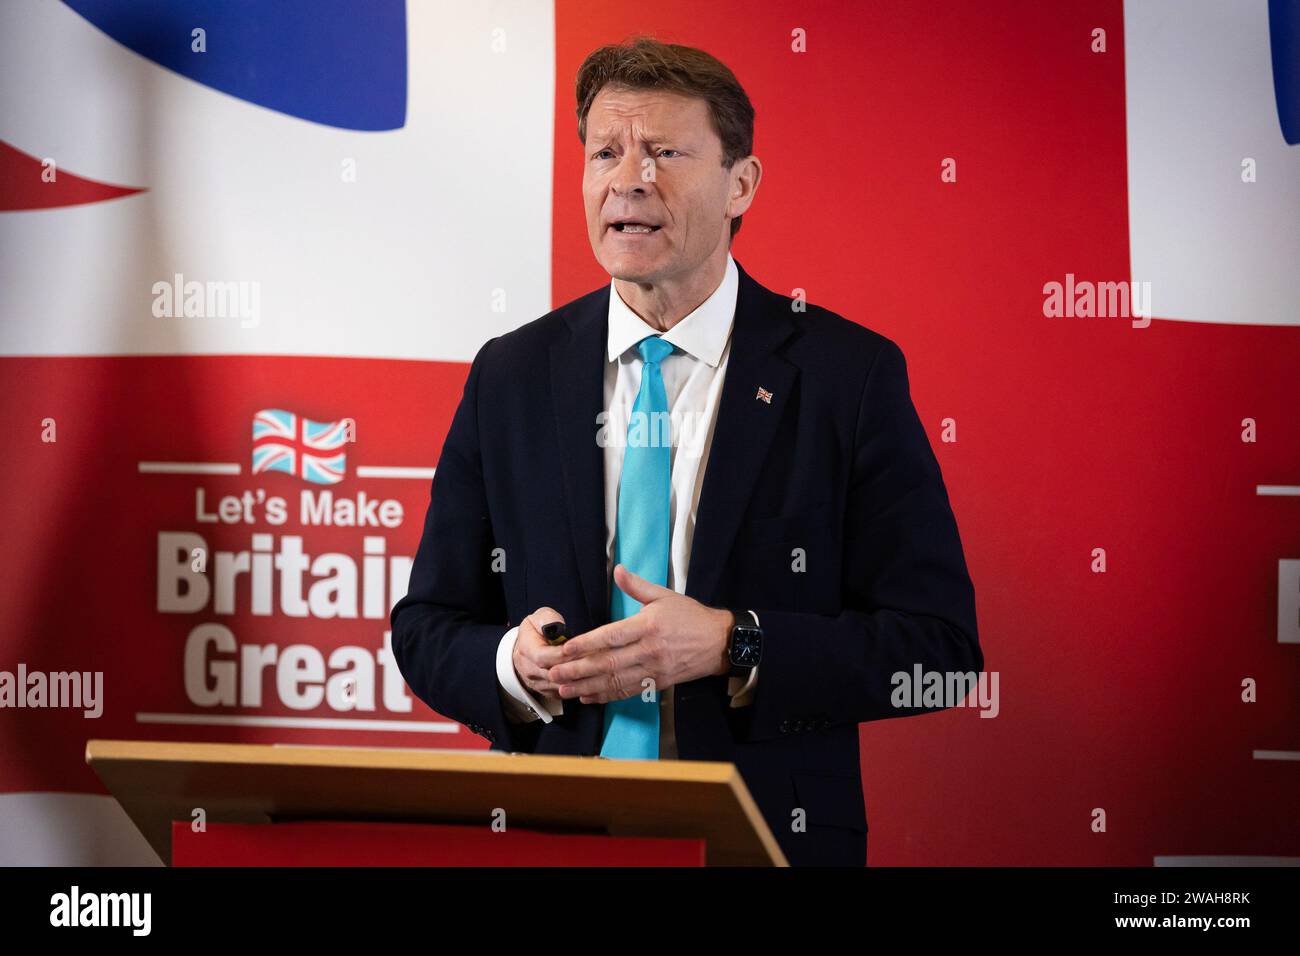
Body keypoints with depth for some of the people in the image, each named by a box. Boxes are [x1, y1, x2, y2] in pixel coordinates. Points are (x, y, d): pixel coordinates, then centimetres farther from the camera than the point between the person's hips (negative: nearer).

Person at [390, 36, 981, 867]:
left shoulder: (850, 375, 0)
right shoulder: (510, 378, 9)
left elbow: (940, 647, -3)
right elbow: (426, 628, 12)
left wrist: (732, 648, -14)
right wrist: (513, 667, -9)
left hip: (770, 836, -2)